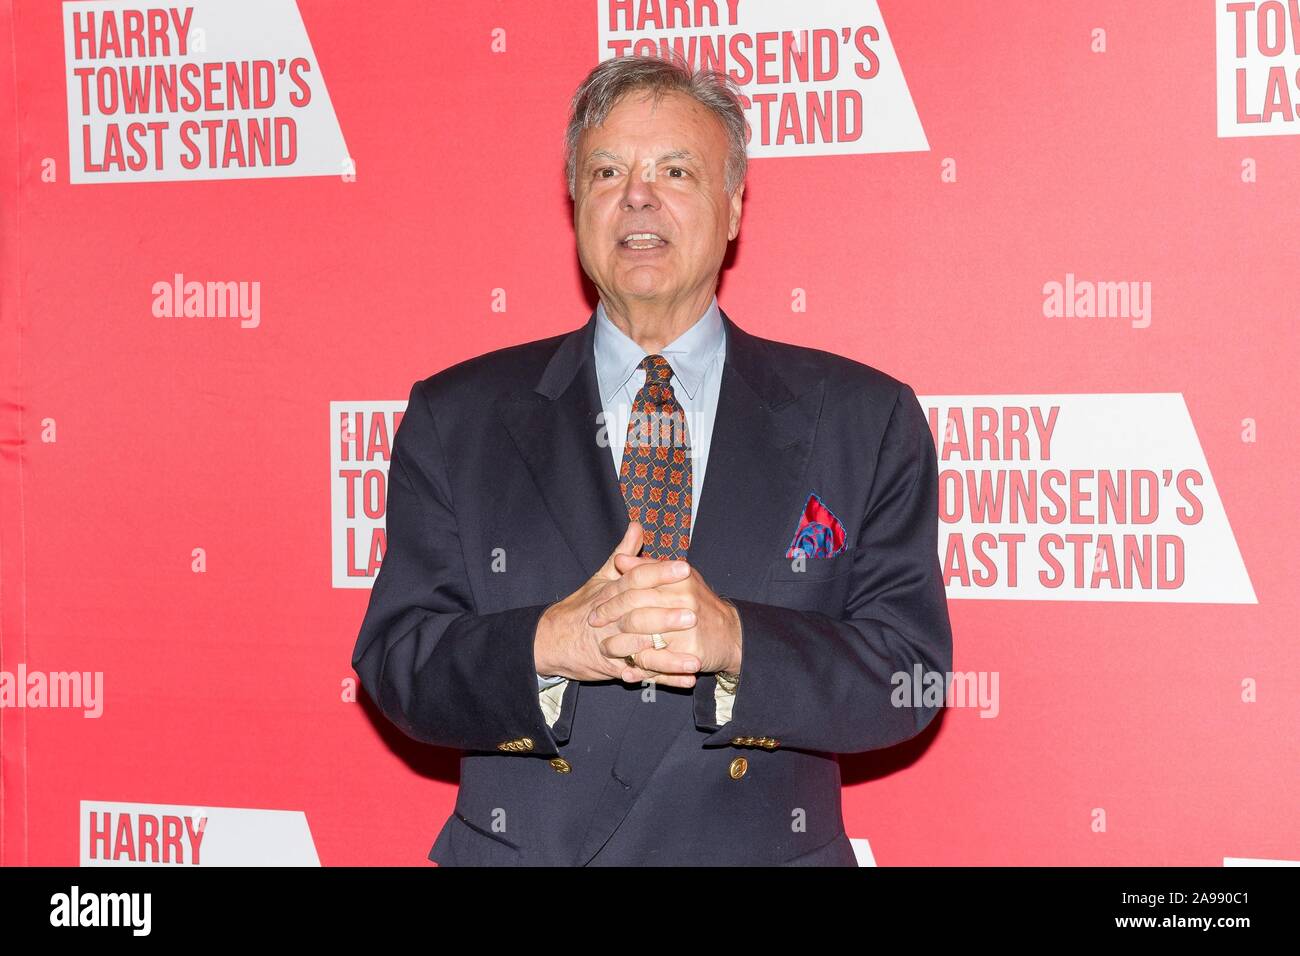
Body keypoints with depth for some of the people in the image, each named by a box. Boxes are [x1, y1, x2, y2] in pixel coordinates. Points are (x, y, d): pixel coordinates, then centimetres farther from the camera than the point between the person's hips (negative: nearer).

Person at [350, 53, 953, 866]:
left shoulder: (866, 420, -1)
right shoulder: (455, 419, 1)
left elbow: (910, 673, -8)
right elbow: (394, 660, -4)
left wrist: (732, 642, -25)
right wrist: (549, 644, -23)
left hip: (766, 846, 0)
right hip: (525, 845, 0)